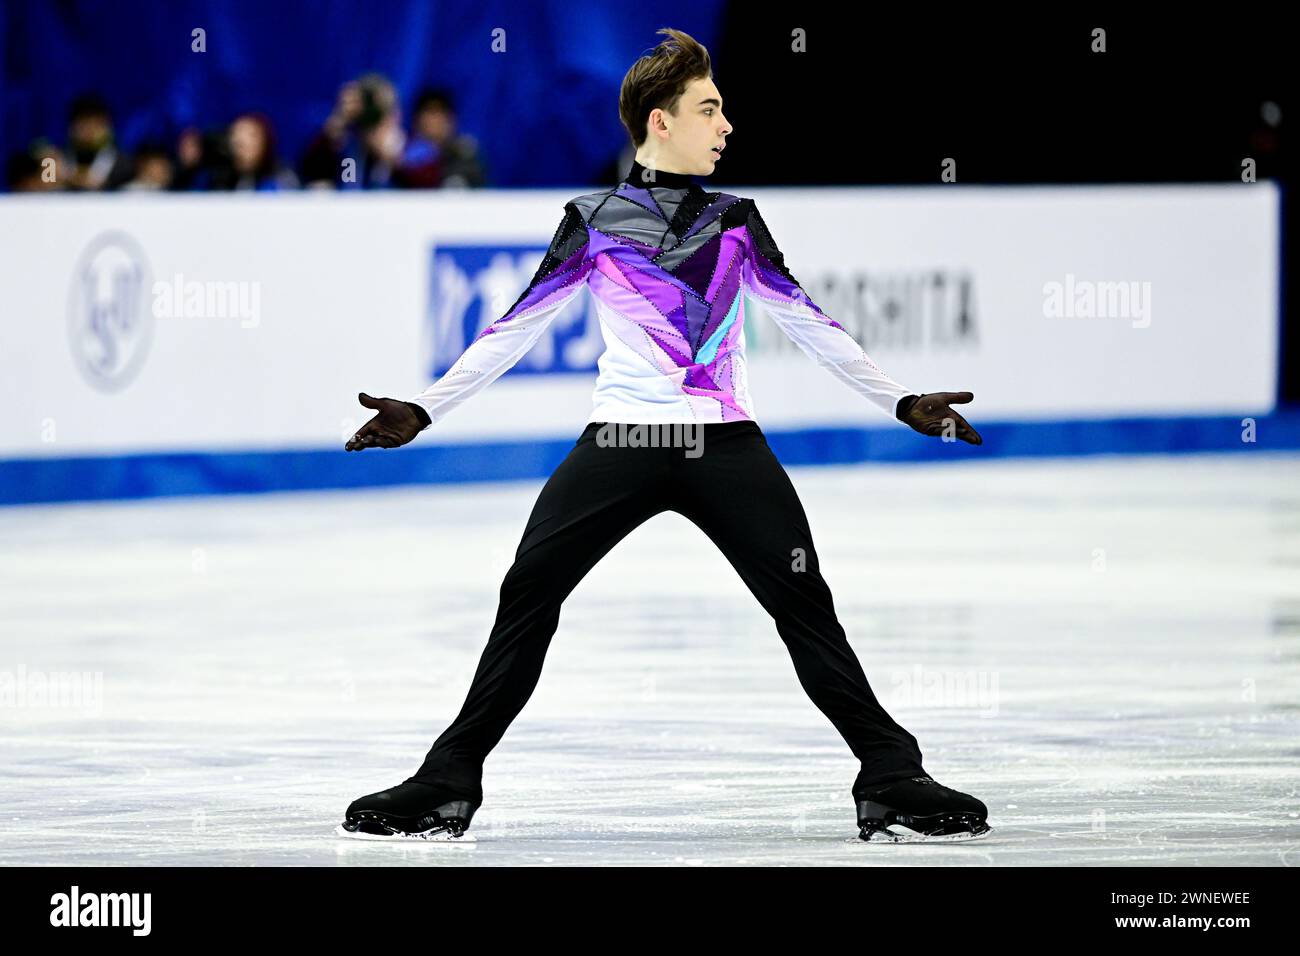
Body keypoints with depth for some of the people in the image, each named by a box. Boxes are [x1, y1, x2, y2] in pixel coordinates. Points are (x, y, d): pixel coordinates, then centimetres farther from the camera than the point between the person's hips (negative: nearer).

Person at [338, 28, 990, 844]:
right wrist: (423, 412, 3)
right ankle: (447, 785, 1)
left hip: (726, 444, 1)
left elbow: (808, 323, 18)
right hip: (621, 440, -1)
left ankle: (893, 779, -1)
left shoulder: (734, 222, 13)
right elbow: (515, 330, 8)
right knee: (528, 596, -8)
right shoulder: (594, 225, 7)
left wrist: (902, 403, 15)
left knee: (804, 603, -8)